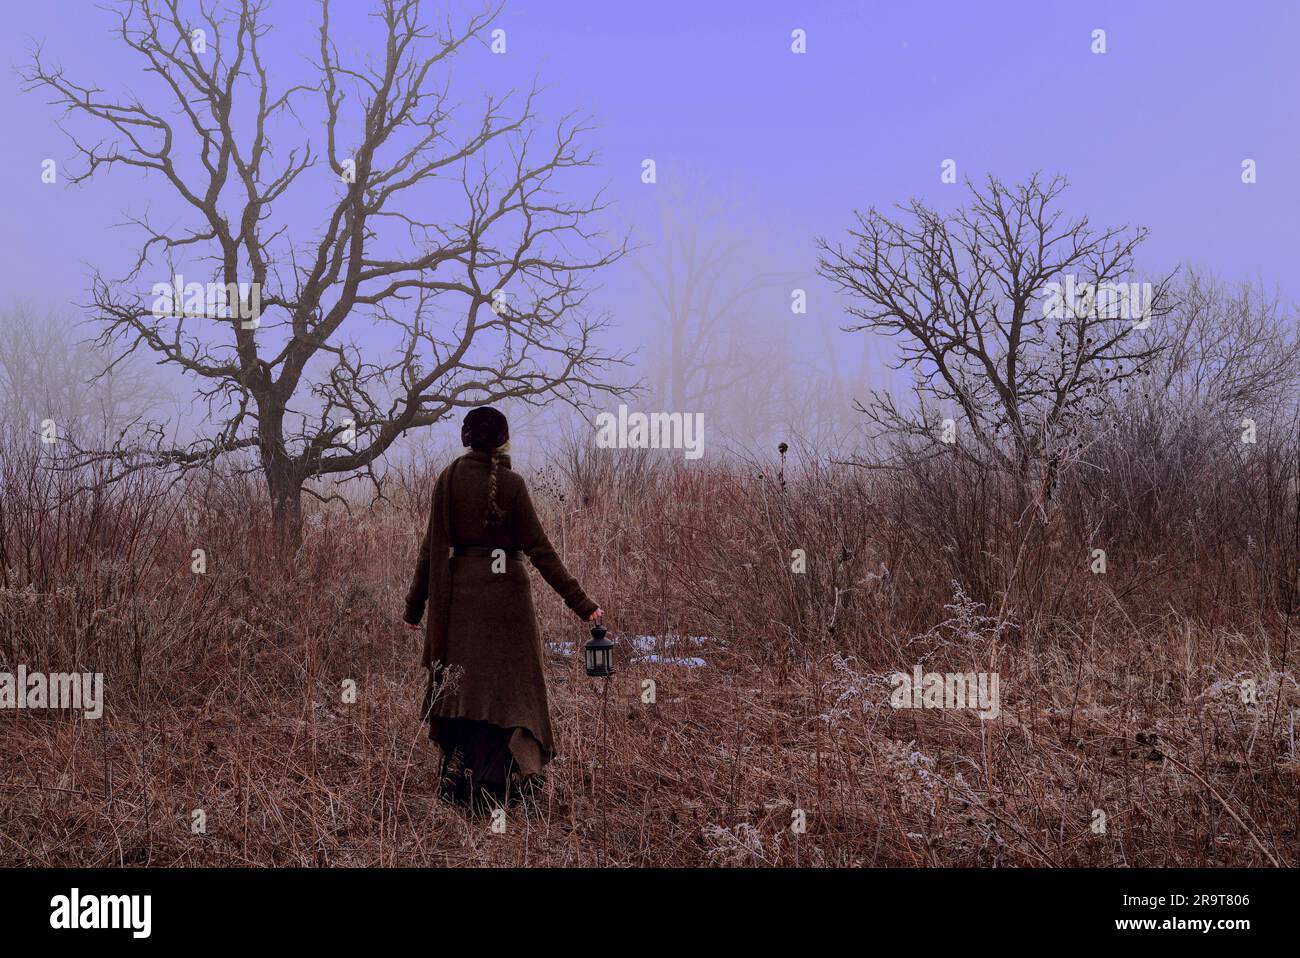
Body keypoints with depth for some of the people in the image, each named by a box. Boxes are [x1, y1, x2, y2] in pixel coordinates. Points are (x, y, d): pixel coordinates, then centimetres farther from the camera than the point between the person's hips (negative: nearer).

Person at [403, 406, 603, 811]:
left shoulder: (448, 479, -2)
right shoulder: (510, 483, -10)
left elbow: (431, 545, -1)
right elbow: (539, 549, -12)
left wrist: (415, 604, 8)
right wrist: (580, 602, -9)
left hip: (458, 591, 3)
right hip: (504, 591, -3)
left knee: (462, 682, 15)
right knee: (504, 681, 6)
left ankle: (457, 777, 16)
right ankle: (492, 785, 3)